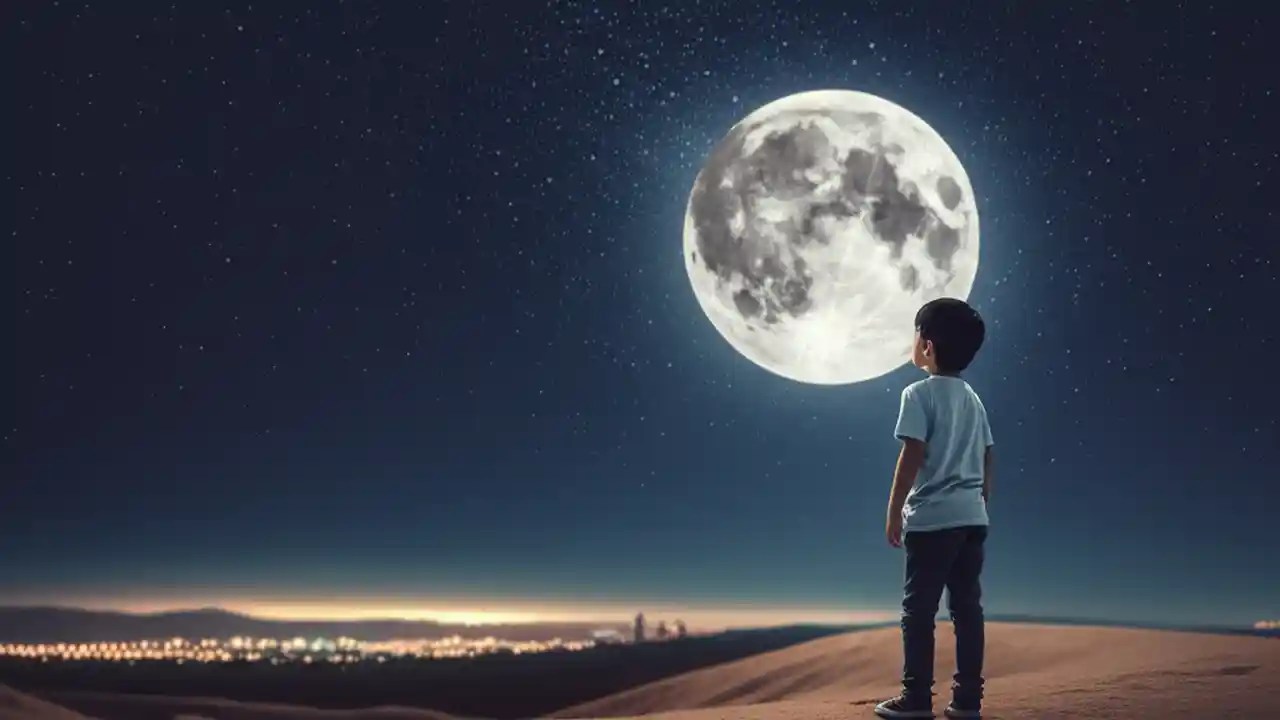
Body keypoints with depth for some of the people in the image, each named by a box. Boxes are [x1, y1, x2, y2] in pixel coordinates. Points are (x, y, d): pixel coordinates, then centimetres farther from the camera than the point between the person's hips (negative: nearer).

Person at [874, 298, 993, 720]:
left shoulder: (919, 393, -7)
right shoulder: (972, 399, 14)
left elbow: (913, 456, -13)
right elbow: (986, 461, 14)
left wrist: (894, 510, -8)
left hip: (932, 519, -7)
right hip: (972, 518, 7)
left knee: (918, 610, -1)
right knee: (967, 608, 7)